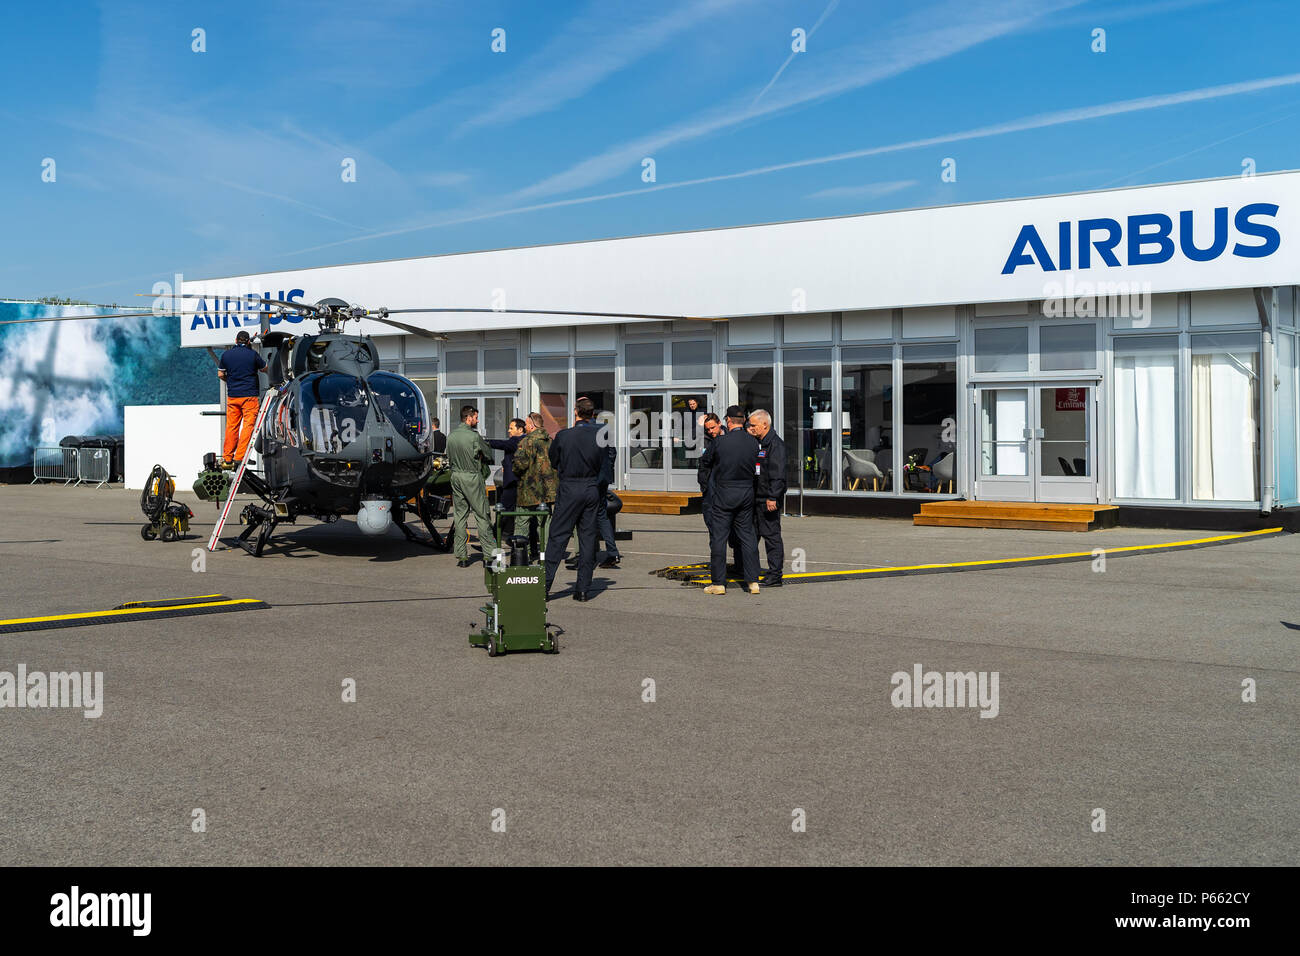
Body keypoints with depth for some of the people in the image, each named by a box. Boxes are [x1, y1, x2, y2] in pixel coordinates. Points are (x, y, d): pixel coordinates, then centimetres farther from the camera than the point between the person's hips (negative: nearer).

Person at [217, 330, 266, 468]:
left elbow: (220, 374, 8)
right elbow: (264, 368, 9)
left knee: (231, 427, 10)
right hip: (249, 395, -4)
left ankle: (227, 459, 12)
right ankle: (239, 458, -8)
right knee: (248, 426, -2)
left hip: (232, 395, 4)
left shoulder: (226, 354, 4)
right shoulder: (252, 354, -5)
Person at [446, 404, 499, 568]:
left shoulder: (451, 436, 6)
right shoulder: (474, 436, -13)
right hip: (472, 477, -6)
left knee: (459, 516, 8)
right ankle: (489, 554, 1)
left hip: (455, 476, 6)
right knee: (481, 515, 0)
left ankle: (461, 556, 8)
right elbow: (488, 455, -4)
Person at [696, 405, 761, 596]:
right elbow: (754, 465, 7)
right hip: (747, 493, 4)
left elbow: (705, 462, 4)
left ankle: (718, 582, 3)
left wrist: (707, 482, 22)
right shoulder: (753, 442, -2)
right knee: (747, 536, 11)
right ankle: (753, 581, 9)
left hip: (724, 494, -4)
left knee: (718, 537, 2)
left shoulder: (720, 441, -11)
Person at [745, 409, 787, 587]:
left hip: (768, 500, -10)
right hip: (755, 498, 10)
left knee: (771, 535, -6)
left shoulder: (775, 444, -13)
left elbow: (777, 474, -20)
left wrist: (773, 497, -24)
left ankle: (775, 576, -2)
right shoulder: (756, 442, 17)